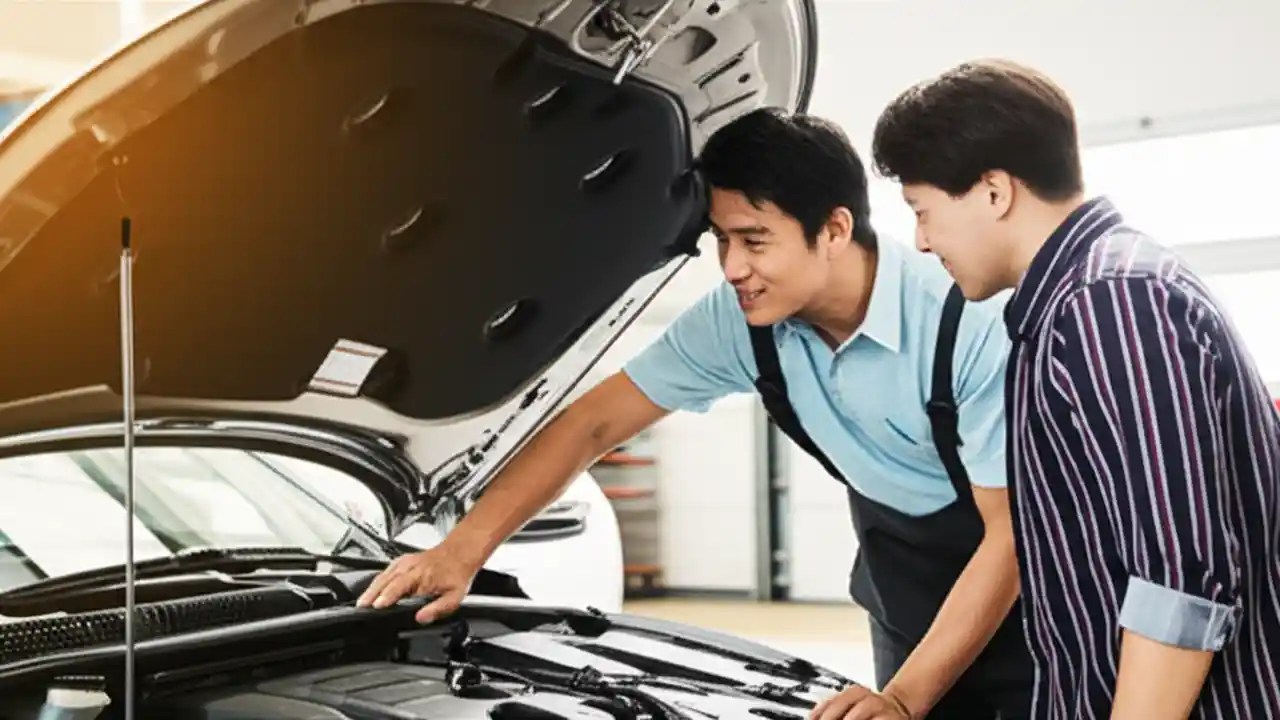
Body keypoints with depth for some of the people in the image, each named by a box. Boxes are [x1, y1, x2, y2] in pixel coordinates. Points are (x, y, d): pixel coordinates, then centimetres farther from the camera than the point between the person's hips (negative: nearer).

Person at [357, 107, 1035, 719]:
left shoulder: (972, 325, -30)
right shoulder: (737, 321, -15)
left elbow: (1013, 533, -26)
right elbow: (593, 422, -9)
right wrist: (463, 547, -17)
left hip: (1015, 583, -4)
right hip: (901, 577, 4)